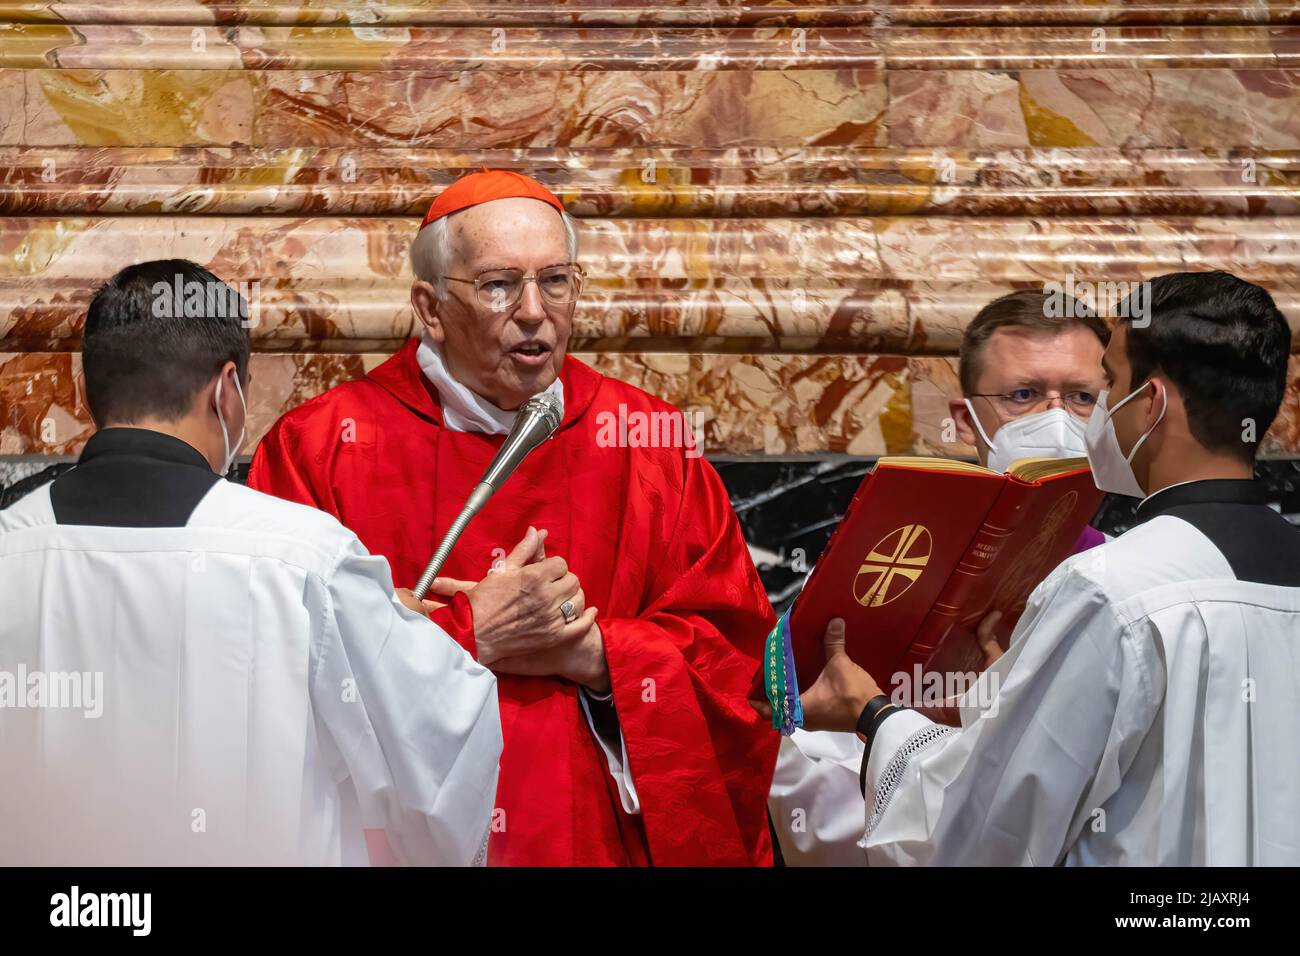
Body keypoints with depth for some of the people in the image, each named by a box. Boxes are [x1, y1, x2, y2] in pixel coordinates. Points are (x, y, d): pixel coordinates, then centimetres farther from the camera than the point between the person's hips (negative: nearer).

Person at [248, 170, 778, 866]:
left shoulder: (649, 445, 1)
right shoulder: (319, 448, -6)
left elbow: (732, 650, -1)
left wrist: (588, 653, -16)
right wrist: (468, 638, -18)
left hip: (606, 839, 2)